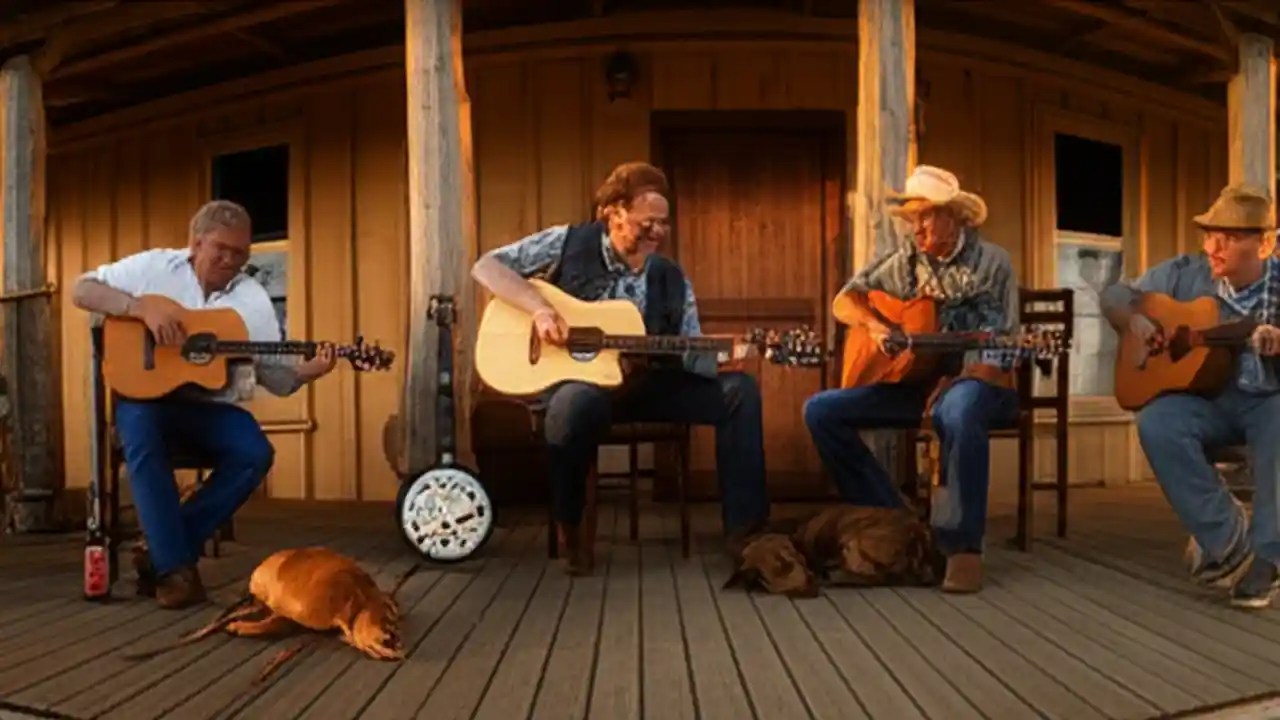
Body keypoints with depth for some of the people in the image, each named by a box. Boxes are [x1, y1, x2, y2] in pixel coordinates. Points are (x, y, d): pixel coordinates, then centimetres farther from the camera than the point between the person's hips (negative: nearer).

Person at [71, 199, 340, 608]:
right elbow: (82, 290, -6)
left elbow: (276, 377, 2)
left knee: (256, 453, -25)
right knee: (139, 423, -36)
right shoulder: (154, 267, 0)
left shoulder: (253, 299, 3)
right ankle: (174, 566, -30)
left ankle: (160, 552, -14)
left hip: (211, 407, 2)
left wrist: (311, 370, -20)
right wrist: (143, 307, -21)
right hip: (147, 395, -2)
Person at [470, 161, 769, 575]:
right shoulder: (568, 243, -5)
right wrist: (540, 309, -21)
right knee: (579, 403, -43)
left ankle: (745, 526, -11)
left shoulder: (672, 281, 4)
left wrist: (720, 359, -21)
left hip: (643, 384, 5)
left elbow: (691, 355, 3)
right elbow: (486, 266, -6)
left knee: (740, 389, -12)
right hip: (573, 379, -4)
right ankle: (568, 528, -16)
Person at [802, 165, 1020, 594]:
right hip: (912, 378, 6)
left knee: (957, 413, -42)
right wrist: (874, 326, -9)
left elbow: (999, 357, -9)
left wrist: (949, 385, -25)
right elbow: (848, 296, 13)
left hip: (974, 381, -5)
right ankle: (888, 518, -6)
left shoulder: (991, 262, -4)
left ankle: (963, 546, -30)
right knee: (821, 410, -10)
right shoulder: (904, 261, 9)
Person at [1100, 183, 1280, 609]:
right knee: (1156, 422, -30)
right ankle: (1228, 539, -17)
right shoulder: (1183, 273, 3)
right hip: (1206, 397, 2)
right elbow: (1116, 295, 11)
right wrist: (1133, 320, -12)